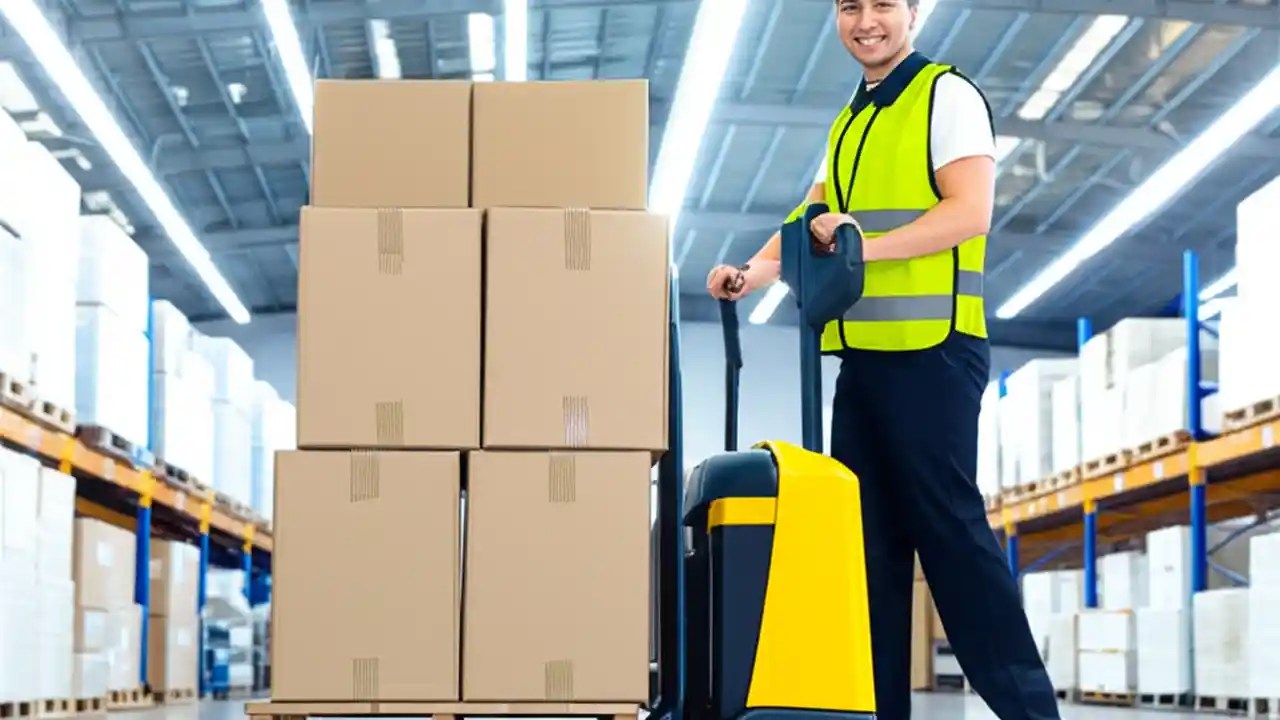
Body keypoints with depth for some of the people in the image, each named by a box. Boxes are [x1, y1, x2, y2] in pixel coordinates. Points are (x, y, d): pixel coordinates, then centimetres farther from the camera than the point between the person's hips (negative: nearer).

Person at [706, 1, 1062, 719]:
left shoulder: (948, 95, -3)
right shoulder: (851, 121, 20)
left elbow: (970, 211, -12)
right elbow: (816, 215, 20)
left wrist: (868, 247, -23)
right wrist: (753, 272, 2)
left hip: (932, 349, -8)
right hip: (865, 354, 8)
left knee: (948, 522, -8)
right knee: (869, 530, 6)